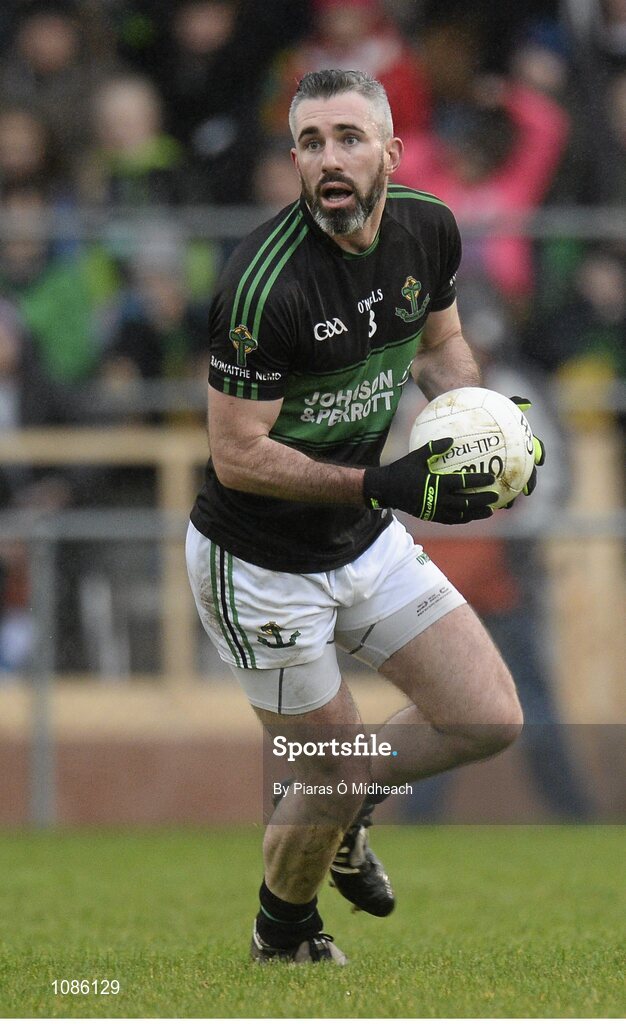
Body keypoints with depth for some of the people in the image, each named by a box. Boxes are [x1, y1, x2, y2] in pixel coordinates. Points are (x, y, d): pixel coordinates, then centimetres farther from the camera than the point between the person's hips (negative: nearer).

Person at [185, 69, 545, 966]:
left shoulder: (429, 229, -7)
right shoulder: (265, 280, -29)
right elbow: (237, 456, -24)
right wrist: (381, 485, -30)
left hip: (365, 545, 7)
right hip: (260, 567, -7)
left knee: (490, 721, 1)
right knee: (333, 778, 2)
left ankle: (343, 818, 30)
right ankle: (282, 939, 34)